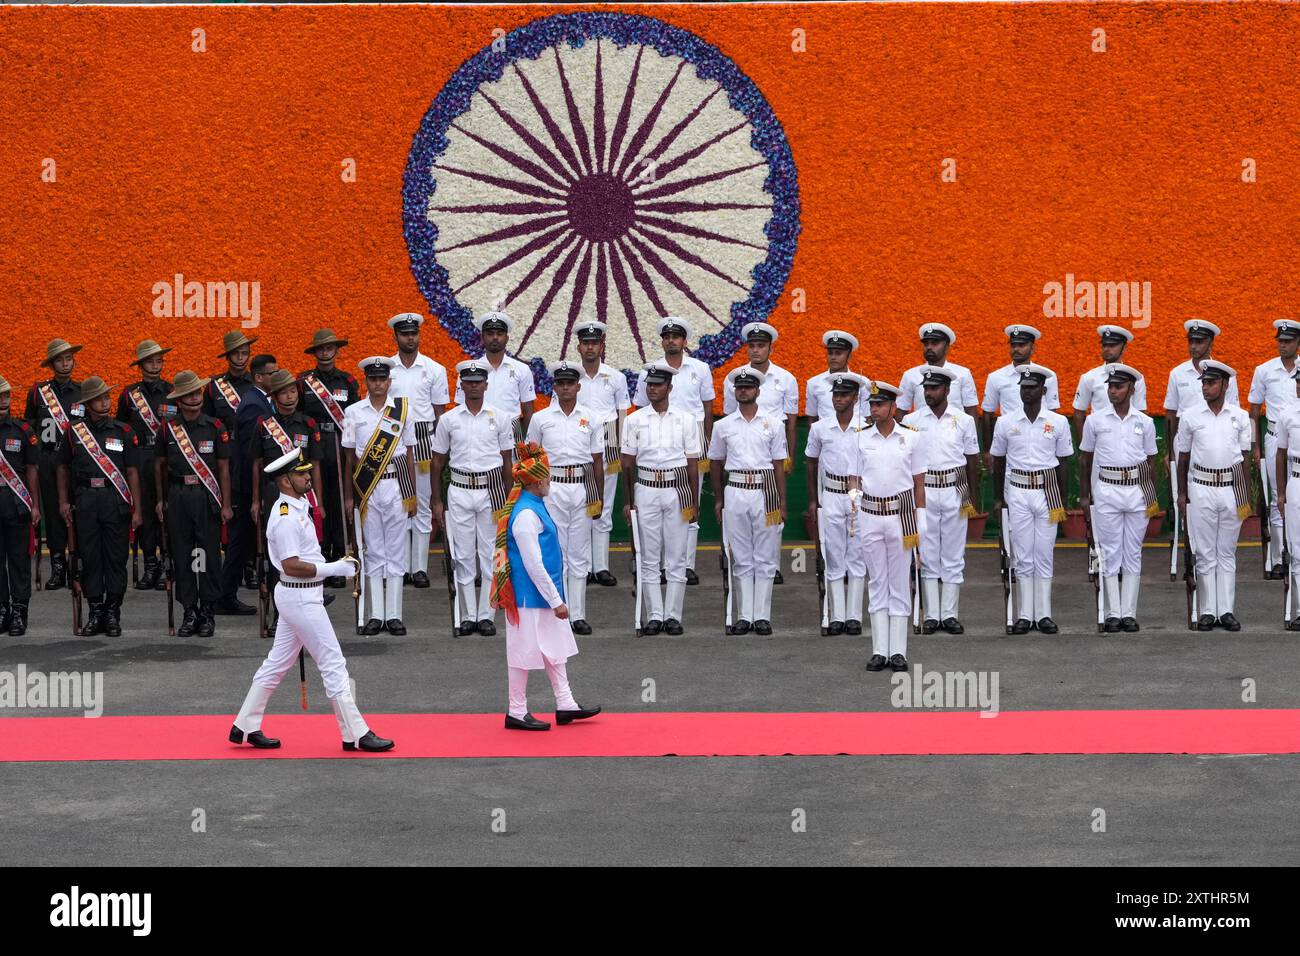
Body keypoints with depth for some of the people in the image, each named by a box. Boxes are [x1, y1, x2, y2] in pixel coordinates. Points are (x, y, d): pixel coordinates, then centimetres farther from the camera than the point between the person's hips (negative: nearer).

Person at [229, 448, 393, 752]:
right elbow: (291, 565, -24)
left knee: (278, 662, 15)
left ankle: (245, 726, 20)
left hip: (297, 596, 10)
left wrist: (338, 564, 10)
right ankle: (356, 734, -1)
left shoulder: (296, 508, 11)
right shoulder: (286, 517, -20)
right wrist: (335, 569, -21)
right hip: (300, 598, -10)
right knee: (333, 664, -6)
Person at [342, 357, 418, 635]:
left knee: (396, 549, 2)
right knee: (373, 549, 3)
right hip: (367, 485, 0)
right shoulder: (353, 412, 4)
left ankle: (394, 614, 6)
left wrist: (412, 495, 5)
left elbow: (409, 453, 8)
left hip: (396, 485, 0)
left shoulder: (403, 409, 5)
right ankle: (376, 614, 8)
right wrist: (349, 496, 3)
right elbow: (350, 456, 6)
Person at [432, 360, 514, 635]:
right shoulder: (449, 419, 5)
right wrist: (437, 502, 5)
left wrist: (507, 498, 4)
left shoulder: (500, 418, 5)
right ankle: (468, 616, 8)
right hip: (459, 491, 0)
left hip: (491, 490, 0)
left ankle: (486, 615, 6)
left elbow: (507, 460, 8)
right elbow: (438, 461, 9)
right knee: (463, 555, 1)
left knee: (490, 555, 0)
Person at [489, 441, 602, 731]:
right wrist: (556, 601, -18)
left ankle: (565, 705, 23)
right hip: (529, 597, -10)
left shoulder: (534, 507, 9)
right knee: (525, 651, 1)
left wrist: (555, 597, 21)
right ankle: (516, 713, 11)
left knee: (555, 647, 15)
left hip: (542, 596, 10)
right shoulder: (526, 514, -22)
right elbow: (534, 566, -23)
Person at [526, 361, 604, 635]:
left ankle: (578, 615, 8)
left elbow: (598, 461, 10)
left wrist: (600, 498, 8)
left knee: (580, 554, 4)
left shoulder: (590, 418, 8)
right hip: (551, 488, -1)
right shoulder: (540, 418, 4)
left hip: (582, 488, 1)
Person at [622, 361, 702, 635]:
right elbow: (627, 463, 6)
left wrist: (694, 502, 2)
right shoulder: (635, 420, 5)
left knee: (676, 557, 1)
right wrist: (627, 501, 2)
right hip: (646, 490, 0)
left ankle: (673, 615, 5)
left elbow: (693, 463, 5)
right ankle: (654, 615, 6)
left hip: (676, 490, 0)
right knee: (649, 558, 1)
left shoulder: (685, 420, 4)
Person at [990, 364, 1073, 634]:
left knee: (1044, 555, 1)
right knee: (1023, 556, 1)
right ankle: (1024, 615, 4)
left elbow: (1062, 463, 7)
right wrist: (999, 498, 11)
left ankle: (1043, 614, 5)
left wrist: (1061, 501, 7)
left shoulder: (1058, 422, 2)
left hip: (1048, 491, 0)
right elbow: (998, 462, 11)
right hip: (1018, 493, 0)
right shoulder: (1005, 423, 3)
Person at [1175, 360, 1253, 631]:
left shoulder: (1240, 416, 5)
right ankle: (1207, 611, 4)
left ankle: (1226, 611, 8)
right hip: (1201, 489, -1)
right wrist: (1182, 493, 5)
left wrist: (1247, 495, 6)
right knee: (1205, 553, 1)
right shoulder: (1190, 416, 2)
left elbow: (1245, 457, 9)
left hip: (1231, 488, 1)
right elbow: (1183, 456, 7)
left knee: (1227, 552, 5)